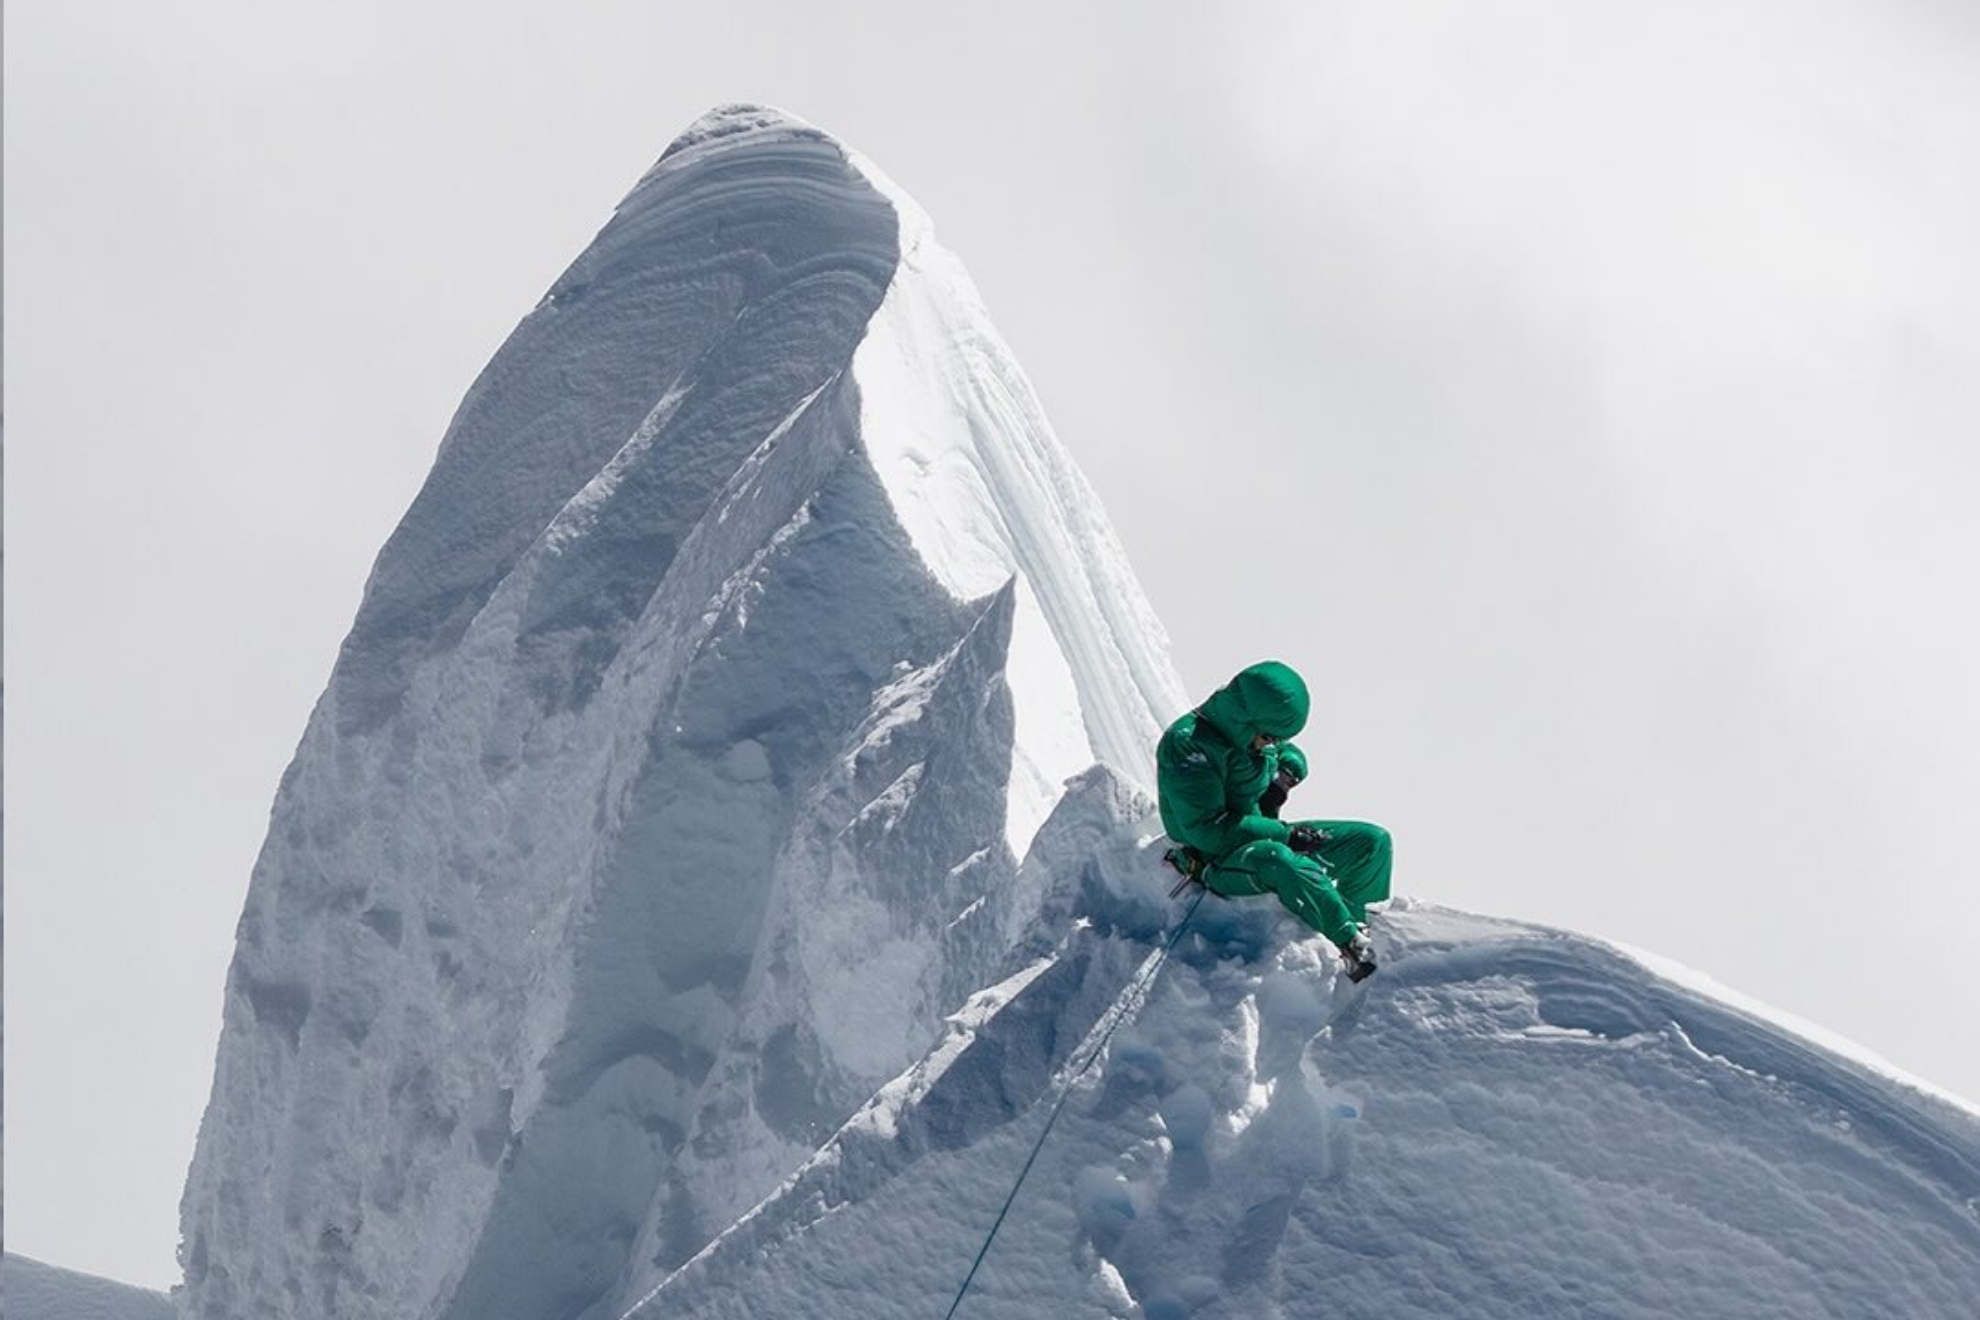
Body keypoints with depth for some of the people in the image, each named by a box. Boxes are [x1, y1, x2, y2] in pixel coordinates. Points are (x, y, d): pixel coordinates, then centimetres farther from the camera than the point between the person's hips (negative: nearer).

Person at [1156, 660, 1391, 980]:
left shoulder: (1256, 731, 3)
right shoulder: (1186, 744, -21)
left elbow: (1290, 753, 25)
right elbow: (1207, 830, -25)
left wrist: (1285, 775, -1)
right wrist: (1285, 833, -23)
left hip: (1267, 837, 9)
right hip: (1217, 859, -8)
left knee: (1373, 841, 0)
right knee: (1282, 863, -42)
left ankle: (1362, 926, 5)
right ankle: (1356, 952, -36)